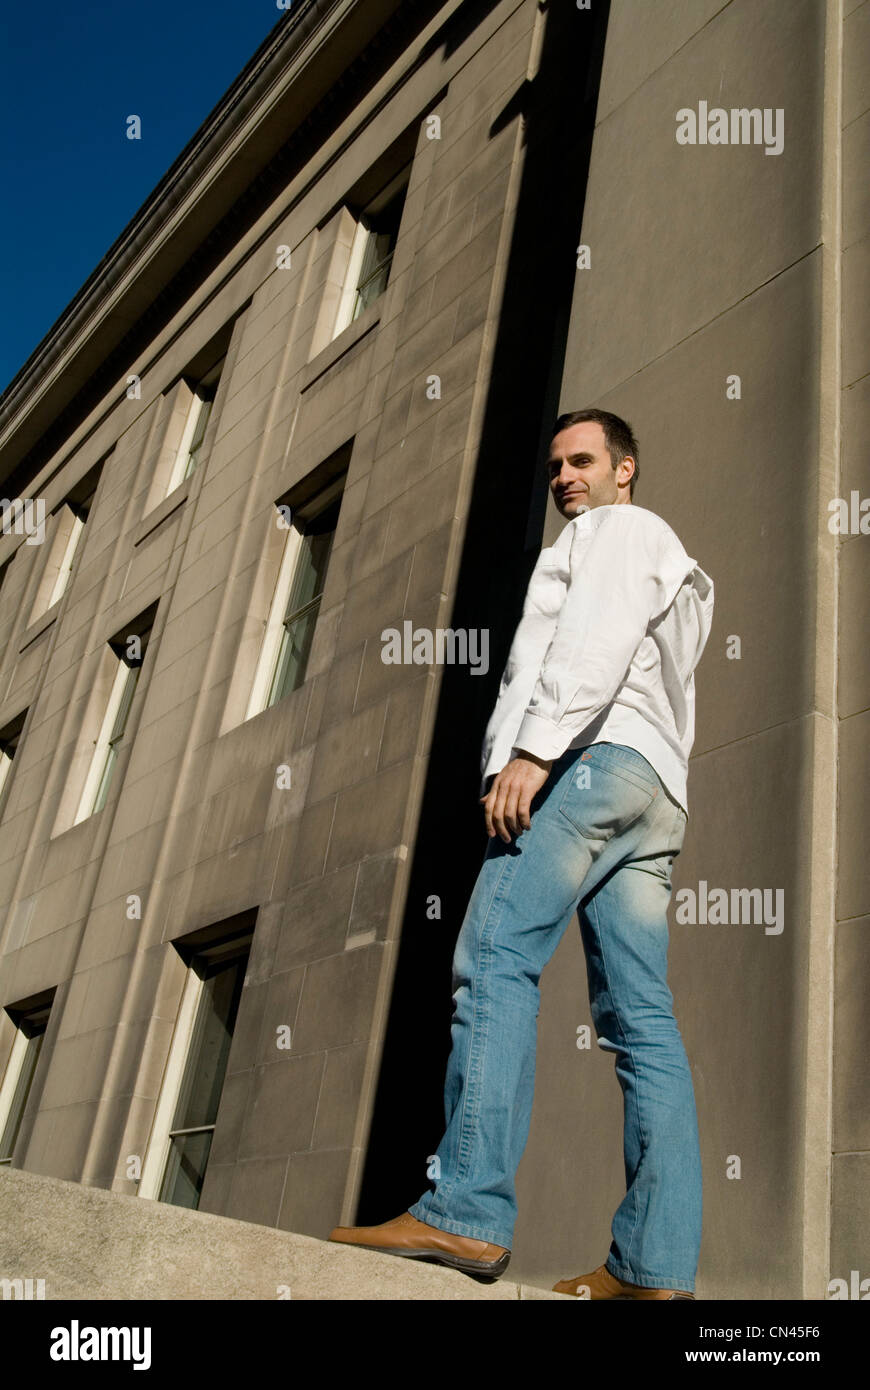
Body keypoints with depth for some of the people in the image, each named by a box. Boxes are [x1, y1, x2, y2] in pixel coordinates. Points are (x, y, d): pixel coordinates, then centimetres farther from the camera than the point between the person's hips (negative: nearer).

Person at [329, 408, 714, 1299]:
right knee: (642, 1019, -3)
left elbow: (596, 639, -10)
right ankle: (657, 1264, -7)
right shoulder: (671, 568, 38)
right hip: (656, 790, 10)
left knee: (495, 960, -19)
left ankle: (468, 1212, -27)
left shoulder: (619, 528, 11)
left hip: (594, 758, -9)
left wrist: (533, 749, -20)